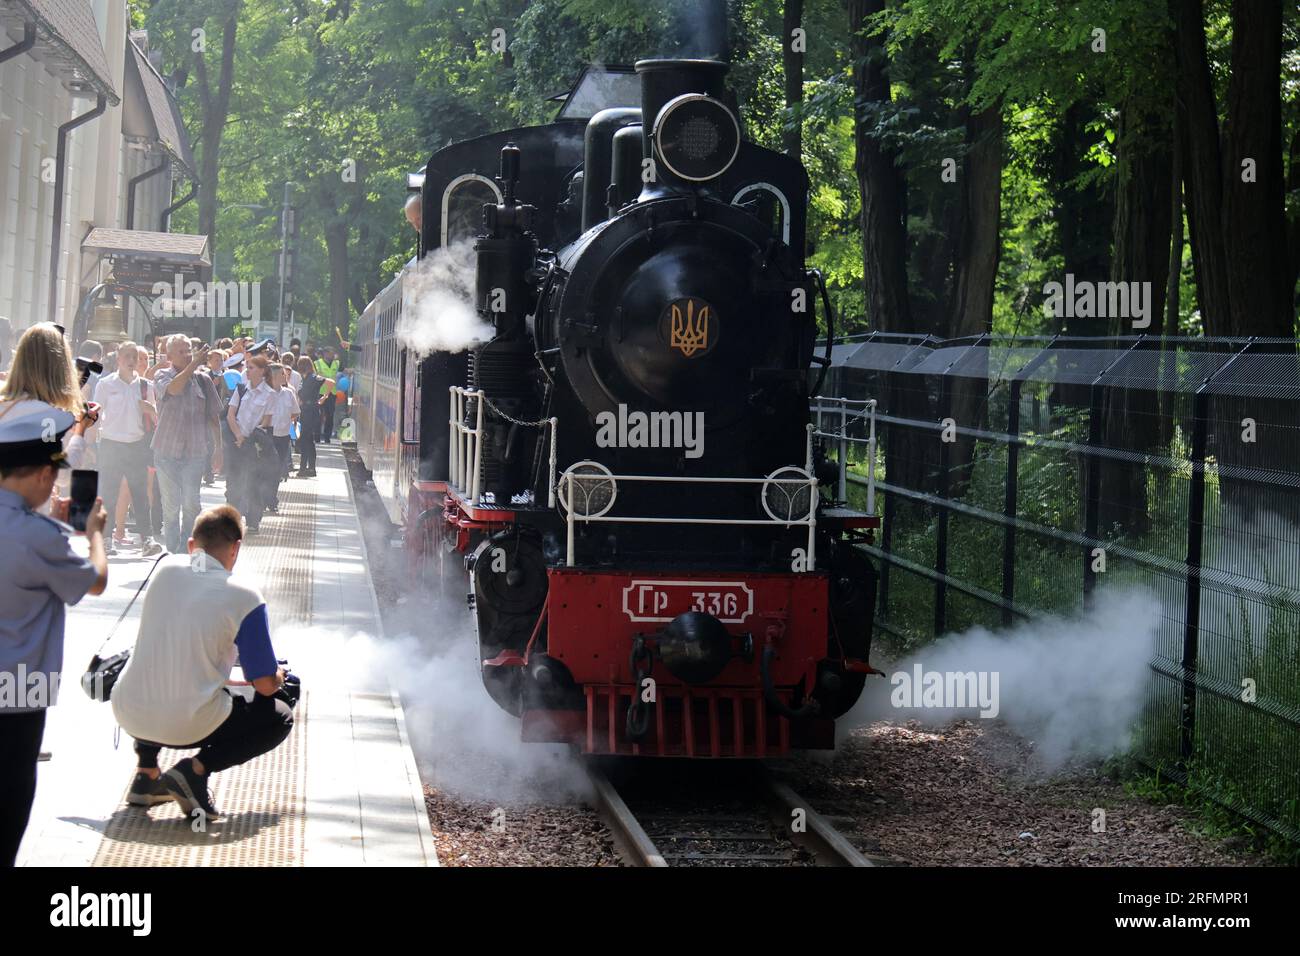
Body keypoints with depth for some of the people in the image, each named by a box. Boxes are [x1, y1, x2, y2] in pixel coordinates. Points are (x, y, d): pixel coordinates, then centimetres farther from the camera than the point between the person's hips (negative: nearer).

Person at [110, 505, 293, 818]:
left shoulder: (165, 569, 4)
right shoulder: (246, 597, -9)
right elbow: (265, 685, -4)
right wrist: (278, 677, 19)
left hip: (128, 714, 5)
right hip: (188, 726, -5)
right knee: (280, 719, 18)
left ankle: (146, 773, 22)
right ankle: (197, 769, -4)